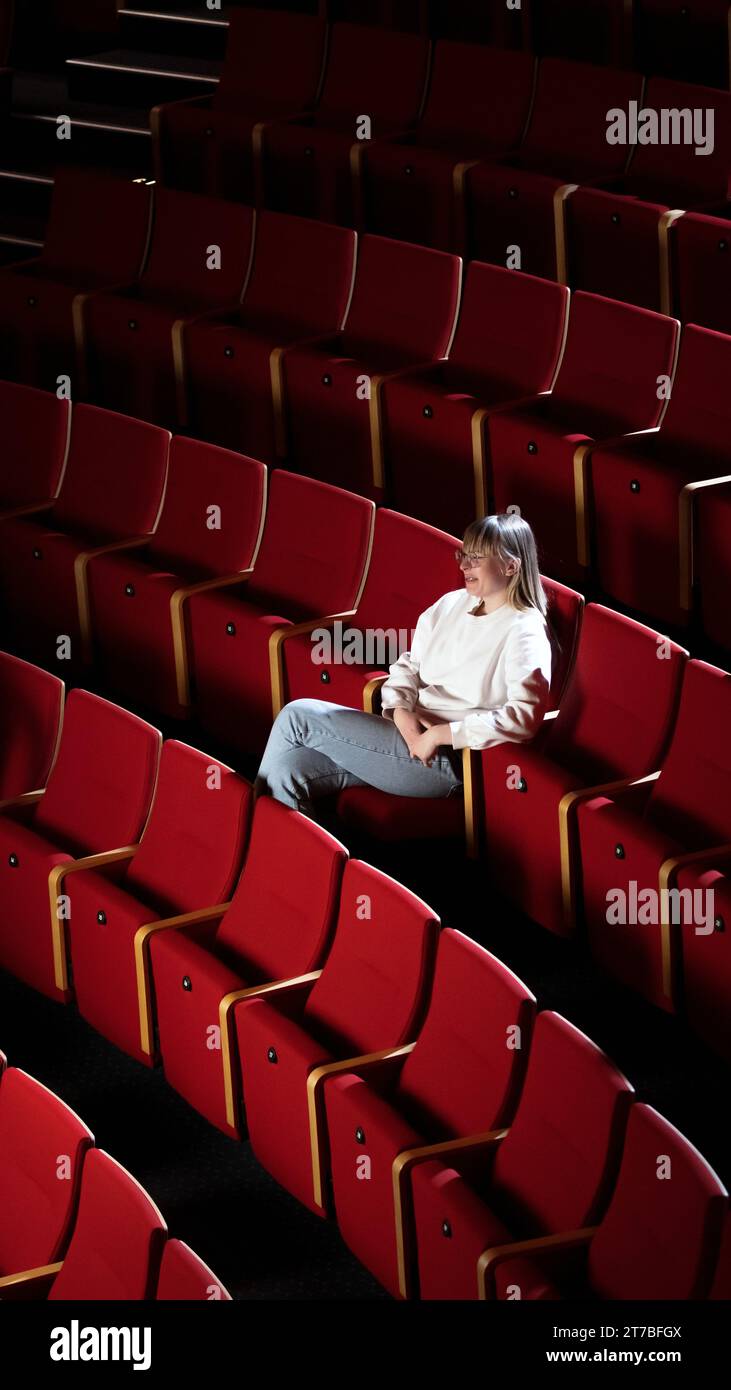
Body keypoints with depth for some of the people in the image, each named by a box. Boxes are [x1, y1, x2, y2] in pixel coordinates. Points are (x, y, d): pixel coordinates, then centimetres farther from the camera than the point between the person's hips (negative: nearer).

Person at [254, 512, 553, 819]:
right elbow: (408, 666, 14)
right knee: (288, 768, -13)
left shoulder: (523, 633, -11)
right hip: (411, 734, 8)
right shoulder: (451, 604, 13)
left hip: (448, 759, -8)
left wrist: (439, 735, -23)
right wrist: (402, 713, -9)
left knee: (297, 716, -10)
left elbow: (525, 717, -24)